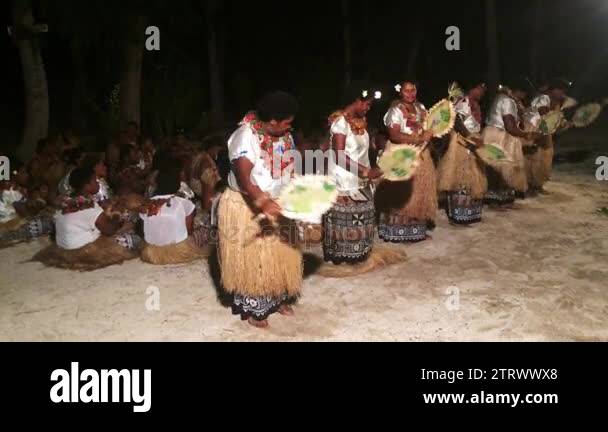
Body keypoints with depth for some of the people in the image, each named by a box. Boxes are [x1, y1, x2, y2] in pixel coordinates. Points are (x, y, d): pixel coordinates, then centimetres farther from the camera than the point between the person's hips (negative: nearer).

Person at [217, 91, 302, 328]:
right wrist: (262, 201, -48)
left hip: (276, 205, 7)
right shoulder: (245, 136, -25)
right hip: (246, 206, -7)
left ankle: (279, 299, 34)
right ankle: (252, 308, 20)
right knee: (251, 259, 5)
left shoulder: (284, 136, -1)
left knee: (279, 255, 16)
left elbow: (291, 168, 2)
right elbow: (243, 177, -34)